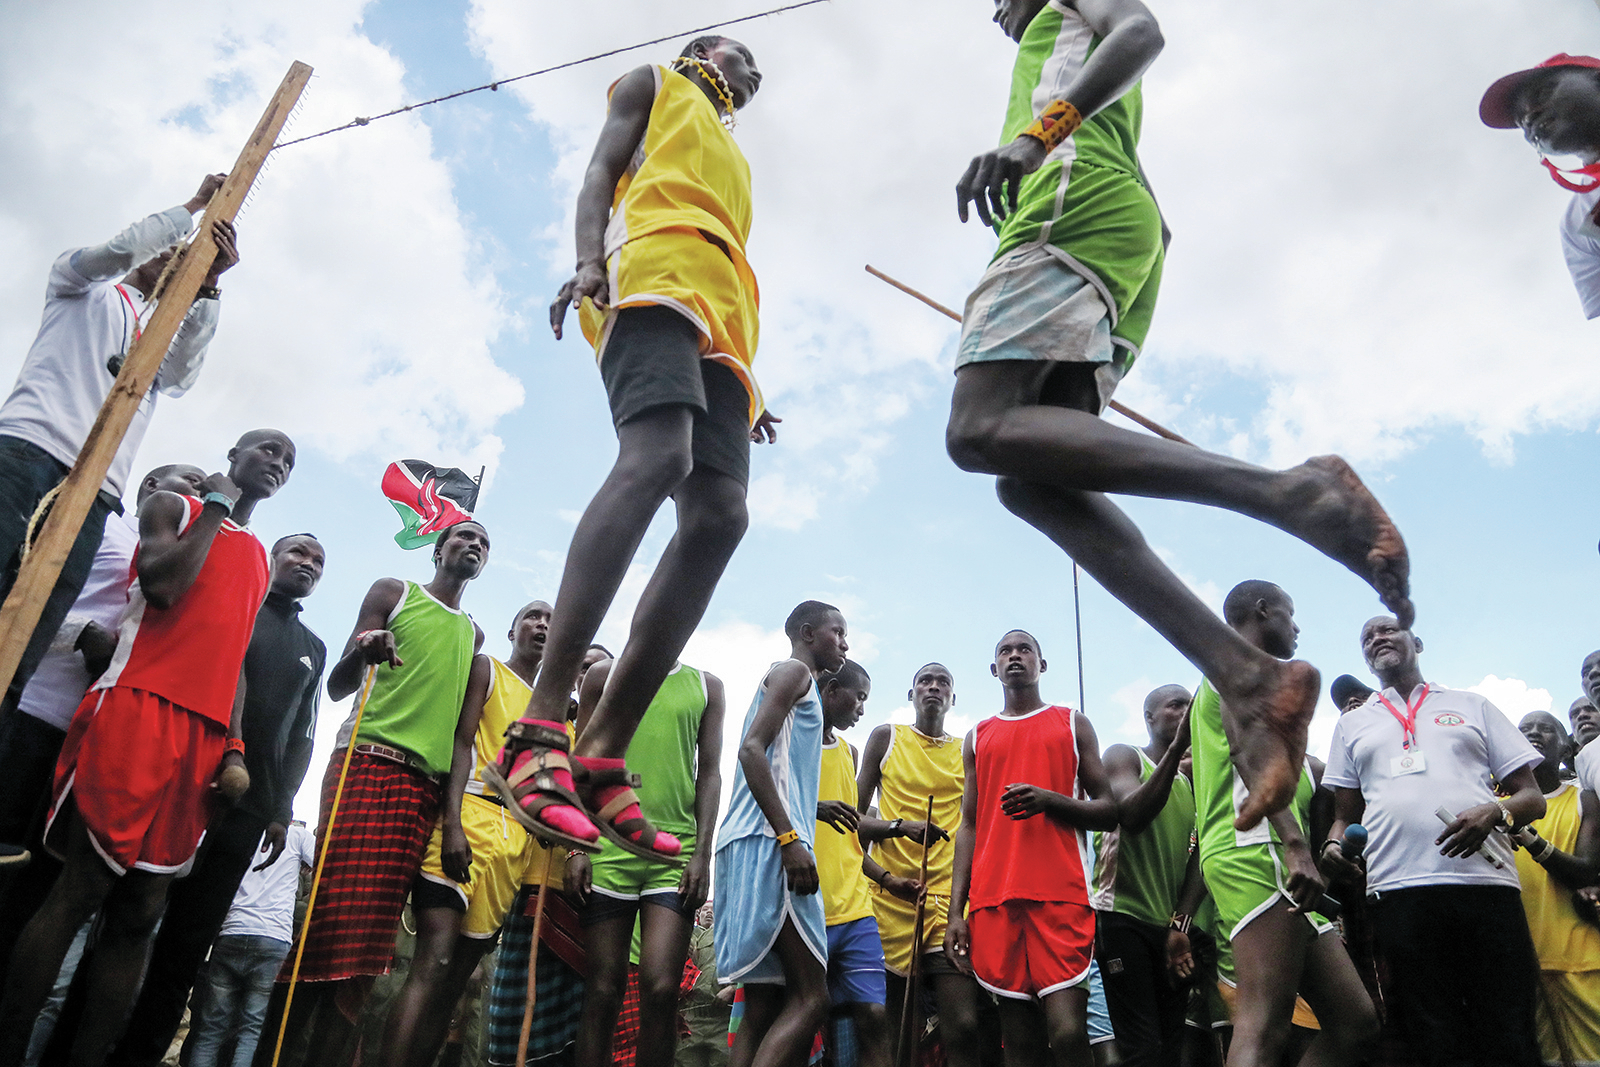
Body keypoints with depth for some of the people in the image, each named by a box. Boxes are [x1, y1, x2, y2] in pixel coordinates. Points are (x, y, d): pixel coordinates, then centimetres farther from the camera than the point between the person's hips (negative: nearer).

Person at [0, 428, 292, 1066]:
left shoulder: (258, 560, 26)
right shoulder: (174, 507, 11)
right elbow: (163, 585, -10)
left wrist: (233, 751, 7)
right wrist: (218, 503, 1)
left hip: (202, 740, 5)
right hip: (138, 709, -5)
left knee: (139, 912, 2)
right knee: (80, 890, -9)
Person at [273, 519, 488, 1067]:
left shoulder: (473, 634, 24)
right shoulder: (393, 593, 11)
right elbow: (336, 686, 5)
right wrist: (359, 655, -18)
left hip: (426, 788, 4)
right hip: (367, 761, -4)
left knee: (368, 941, 0)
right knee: (332, 916, -14)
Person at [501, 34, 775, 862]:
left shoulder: (732, 156, 42)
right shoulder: (655, 85, 27)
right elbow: (601, 173, 9)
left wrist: (749, 389, 20)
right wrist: (589, 260, -13)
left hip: (722, 314, 6)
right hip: (655, 269, -6)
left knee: (720, 515, -17)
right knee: (657, 459, -33)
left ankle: (602, 755, -22)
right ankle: (540, 728, -40)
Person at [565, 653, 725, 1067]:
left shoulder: (706, 686, 15)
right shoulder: (605, 675, 13)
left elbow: (710, 773, 11)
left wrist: (702, 853, 0)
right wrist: (576, 848, 0)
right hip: (609, 846, 0)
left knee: (662, 988, -10)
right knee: (604, 988, 1)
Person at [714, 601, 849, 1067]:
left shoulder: (800, 684, 31)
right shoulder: (793, 672, 2)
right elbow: (752, 749, -12)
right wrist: (789, 837, -20)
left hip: (758, 846, 10)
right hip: (768, 842, -10)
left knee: (765, 1004, 4)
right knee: (810, 998, -14)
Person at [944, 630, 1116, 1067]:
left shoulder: (1073, 724, 14)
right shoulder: (978, 737, 20)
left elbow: (1110, 812, 10)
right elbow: (969, 826, 16)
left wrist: (1050, 800, -11)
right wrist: (955, 911, 5)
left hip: (1061, 895, -2)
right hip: (993, 899, 2)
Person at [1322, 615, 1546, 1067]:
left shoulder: (1471, 706, 18)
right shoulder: (1351, 725, 21)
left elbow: (1532, 797, 13)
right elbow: (1344, 814, 20)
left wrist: (1494, 813, -9)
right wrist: (1334, 843, -3)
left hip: (1485, 881, 0)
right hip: (1398, 891, 1)